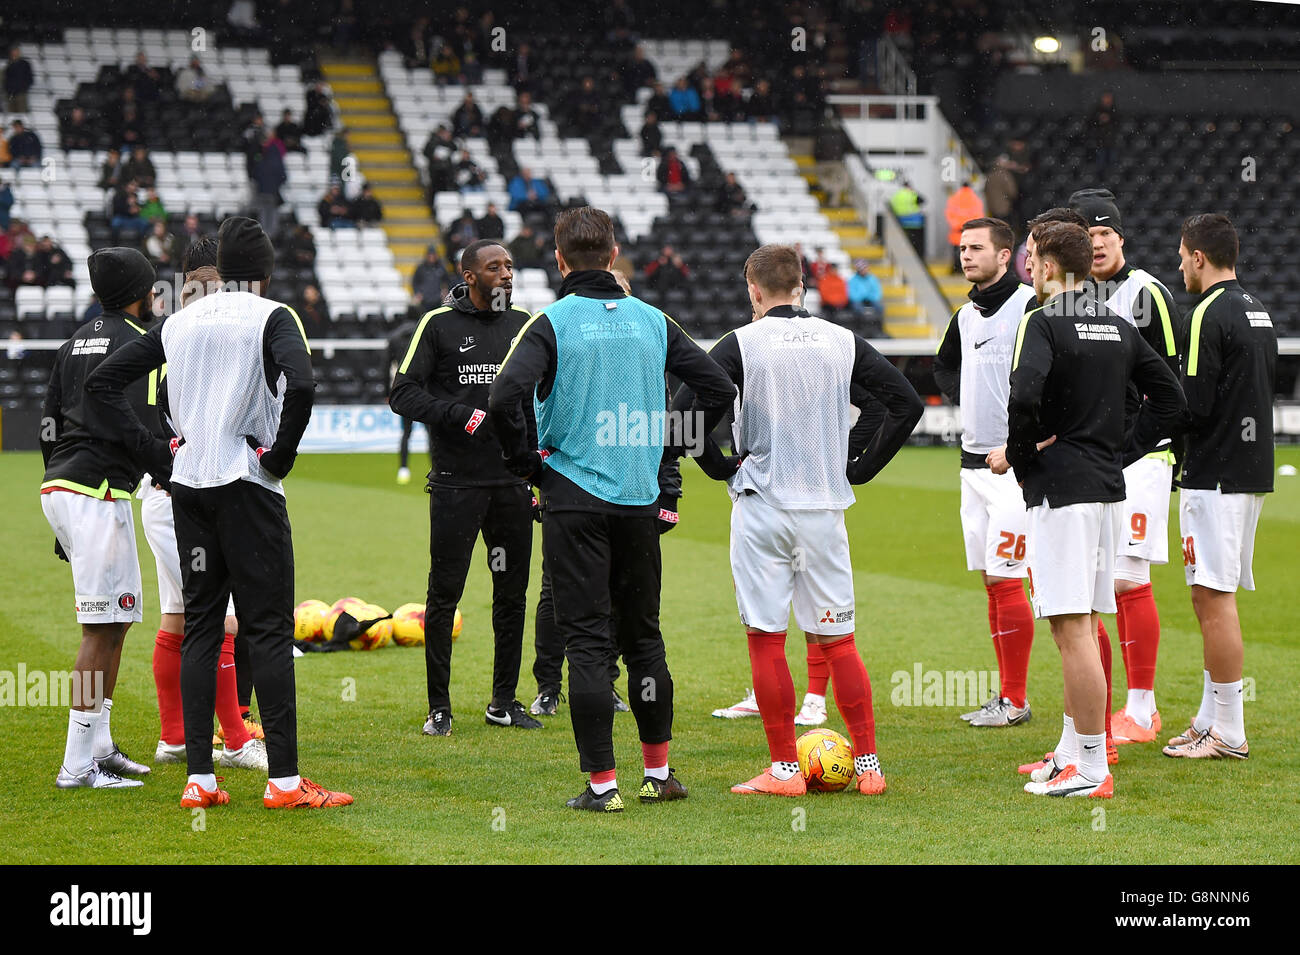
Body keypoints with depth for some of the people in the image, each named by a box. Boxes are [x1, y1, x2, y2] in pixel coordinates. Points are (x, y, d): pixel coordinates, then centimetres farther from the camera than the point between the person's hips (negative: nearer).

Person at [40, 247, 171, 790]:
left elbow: (49, 424, 21)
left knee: (116, 619, 18)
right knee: (103, 627, -8)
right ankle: (78, 766, -9)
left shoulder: (77, 342, 19)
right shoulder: (137, 344, -7)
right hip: (97, 492, -9)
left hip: (58, 485, 9)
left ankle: (99, 746, 21)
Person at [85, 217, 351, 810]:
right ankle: (284, 779, -7)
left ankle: (198, 778, 6)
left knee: (200, 627, 9)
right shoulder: (271, 317, -4)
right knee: (269, 629, -4)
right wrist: (281, 455, -10)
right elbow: (300, 384, -22)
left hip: (188, 486, 5)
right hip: (248, 484, -5)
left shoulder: (179, 321, 11)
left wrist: (152, 445, 12)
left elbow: (103, 381, 14)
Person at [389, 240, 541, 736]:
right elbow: (403, 393, -6)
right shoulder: (439, 325, -3)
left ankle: (504, 702, 18)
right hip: (456, 484, -4)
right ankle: (439, 707, 5)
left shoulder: (522, 324, 11)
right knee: (444, 594, -2)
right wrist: (462, 414, -17)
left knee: (512, 593, 7)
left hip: (512, 482, 4)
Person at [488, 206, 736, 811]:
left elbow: (504, 400, -20)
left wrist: (527, 463, -4)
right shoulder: (652, 321, 5)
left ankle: (602, 784, -3)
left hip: (575, 501, -4)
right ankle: (659, 773, 20)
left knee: (587, 640, -1)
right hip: (641, 498, 4)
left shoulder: (553, 324, -7)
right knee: (643, 634, 15)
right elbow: (720, 391, 6)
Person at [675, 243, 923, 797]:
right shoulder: (843, 342, 5)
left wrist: (720, 467, -2)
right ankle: (868, 766, 9)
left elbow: (686, 408, -14)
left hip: (761, 507, -3)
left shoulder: (741, 345, -4)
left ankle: (785, 770, 3)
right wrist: (862, 467, 9)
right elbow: (907, 404, 4)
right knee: (837, 641, 10)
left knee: (766, 640, 3)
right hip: (826, 506, 3)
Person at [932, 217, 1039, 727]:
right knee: (991, 581, 10)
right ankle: (1006, 692, 15)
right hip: (974, 460, 8)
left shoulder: (1028, 307, -12)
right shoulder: (966, 316, 13)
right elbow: (944, 366, 33)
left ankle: (1016, 701, -3)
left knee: (1005, 579, -9)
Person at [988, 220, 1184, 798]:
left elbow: (1024, 395, -27)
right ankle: (1072, 748, 24)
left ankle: (1091, 767, -8)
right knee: (1083, 624, 16)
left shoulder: (1043, 323, -10)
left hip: (1062, 488, -8)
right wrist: (1121, 448, 15)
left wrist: (1017, 454, -11)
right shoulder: (1118, 328, 13)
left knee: (1072, 629, -7)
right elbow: (1171, 399, 16)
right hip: (1107, 486, 8)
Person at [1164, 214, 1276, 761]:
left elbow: (1195, 404, -20)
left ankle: (1229, 735, -7)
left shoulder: (1211, 315, -14)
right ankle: (1211, 719, 19)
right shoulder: (1257, 311, 15)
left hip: (1215, 477, -10)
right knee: (1215, 598, 14)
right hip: (1252, 470, 10)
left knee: (1213, 598, -7)